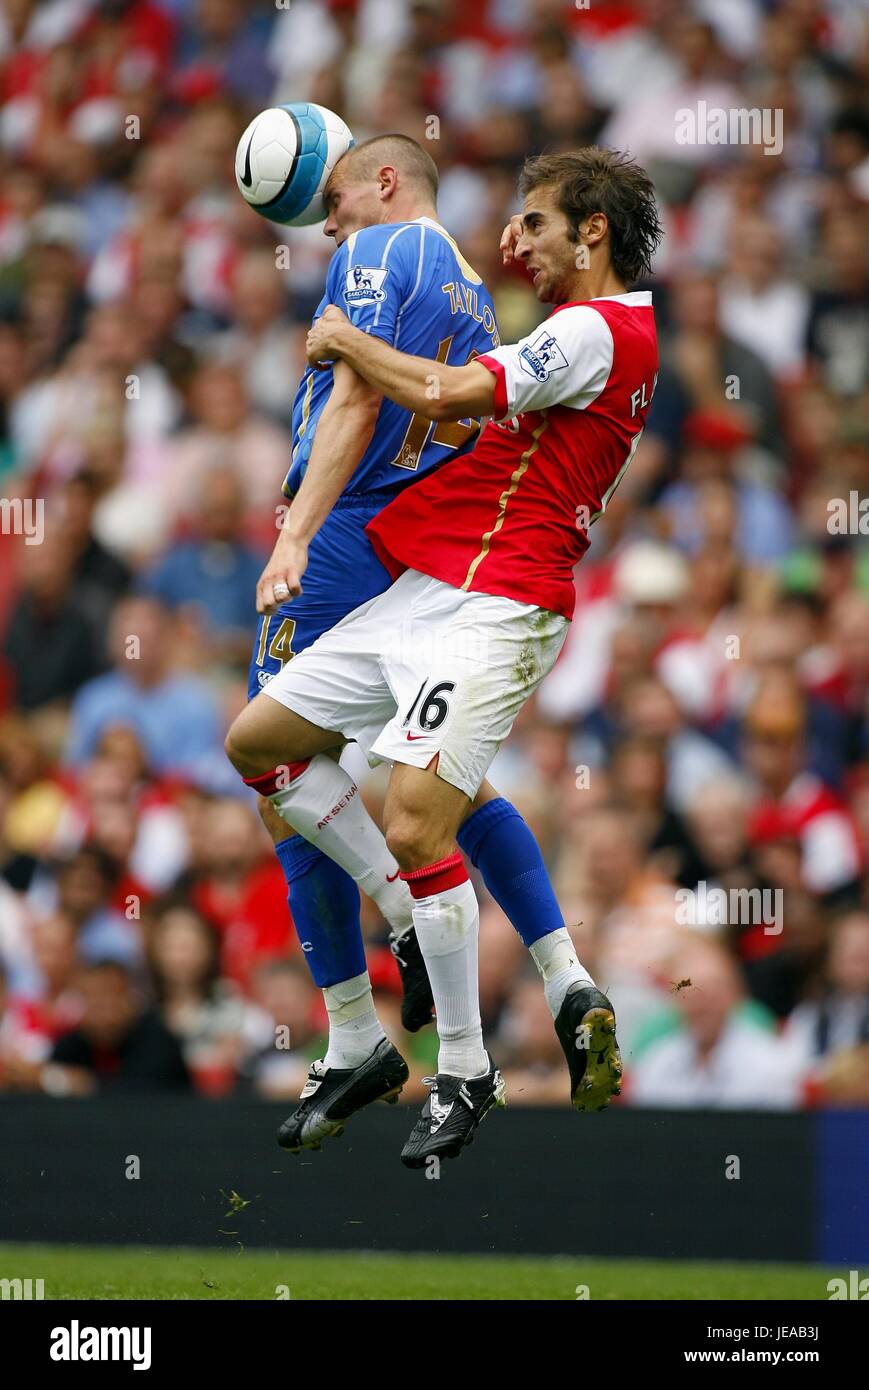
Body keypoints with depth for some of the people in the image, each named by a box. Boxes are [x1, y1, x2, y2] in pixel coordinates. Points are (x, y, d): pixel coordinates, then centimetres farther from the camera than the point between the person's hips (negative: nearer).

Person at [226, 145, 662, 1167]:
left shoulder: (594, 329, -11)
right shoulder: (617, 333, 20)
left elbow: (443, 395, -16)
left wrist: (342, 341, 0)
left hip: (488, 604, -11)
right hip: (421, 592, 11)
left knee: (415, 829, -18)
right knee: (258, 741, 10)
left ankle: (464, 1072, -4)